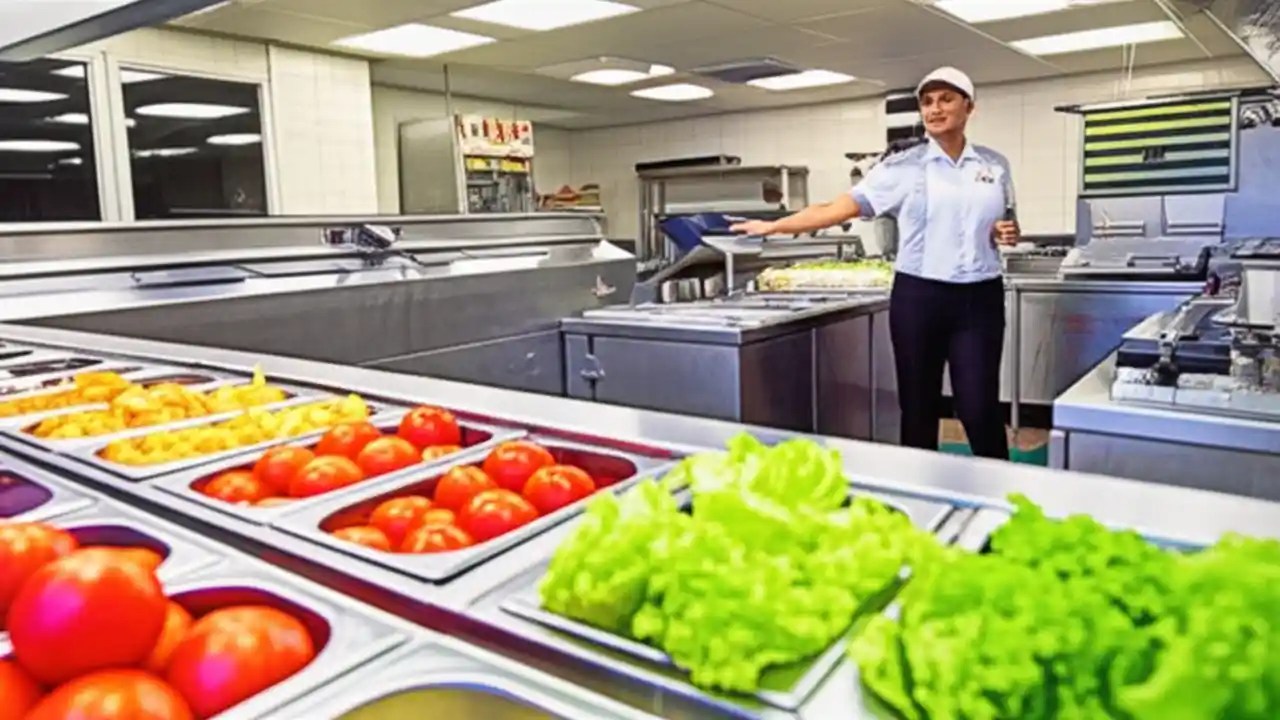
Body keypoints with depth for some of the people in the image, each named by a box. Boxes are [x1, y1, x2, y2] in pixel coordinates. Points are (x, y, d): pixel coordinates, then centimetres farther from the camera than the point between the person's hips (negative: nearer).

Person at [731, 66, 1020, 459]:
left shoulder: (995, 165, 9)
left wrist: (1010, 232, -2)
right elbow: (842, 206, -7)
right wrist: (773, 226, -13)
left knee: (980, 409, -1)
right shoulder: (903, 167, 0)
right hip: (918, 297, -1)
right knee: (918, 407, 6)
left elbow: (1005, 222, 23)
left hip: (979, 299, 2)